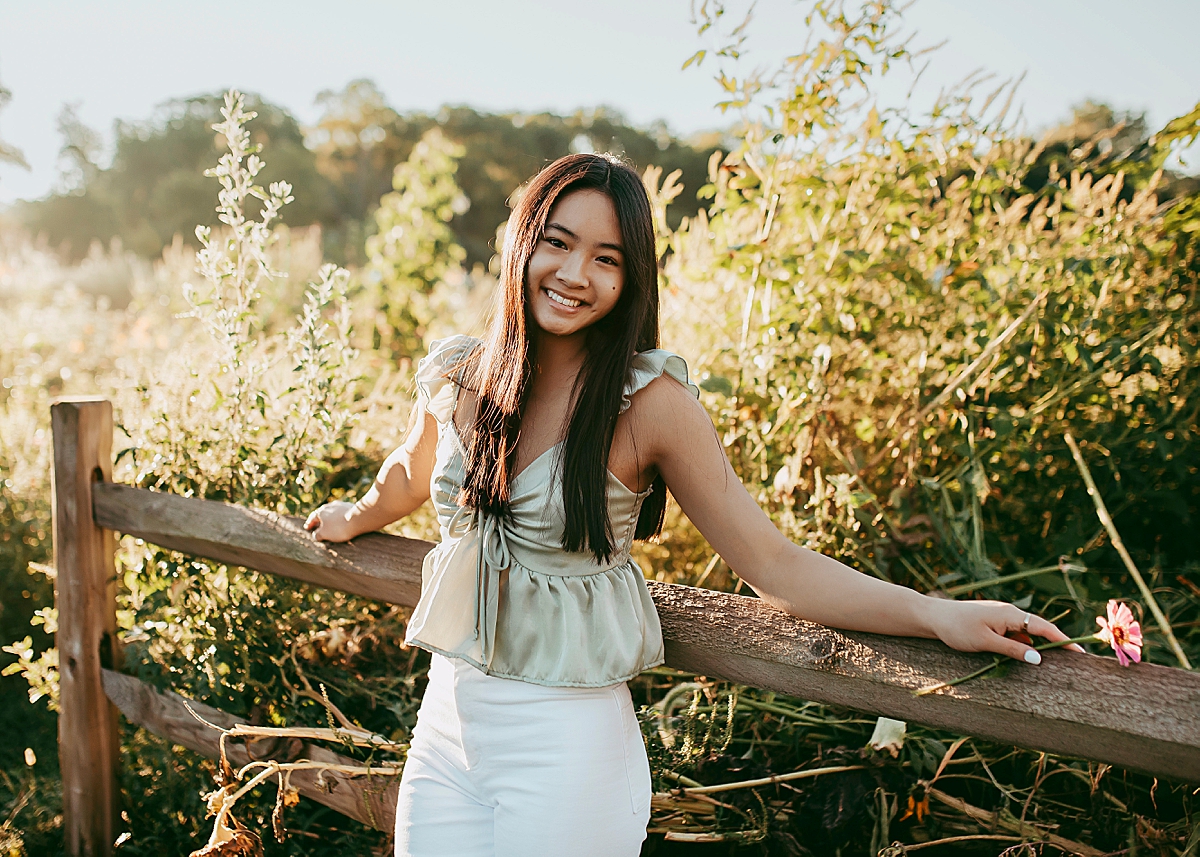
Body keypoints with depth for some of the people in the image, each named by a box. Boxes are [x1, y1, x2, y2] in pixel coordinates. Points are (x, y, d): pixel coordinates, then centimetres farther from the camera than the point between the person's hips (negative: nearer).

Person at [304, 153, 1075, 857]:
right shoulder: (455, 377, -2)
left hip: (570, 742, -4)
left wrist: (937, 613, -21)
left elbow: (774, 565, -12)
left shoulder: (650, 399, -14)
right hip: (447, 720, 5)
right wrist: (353, 521, 40)